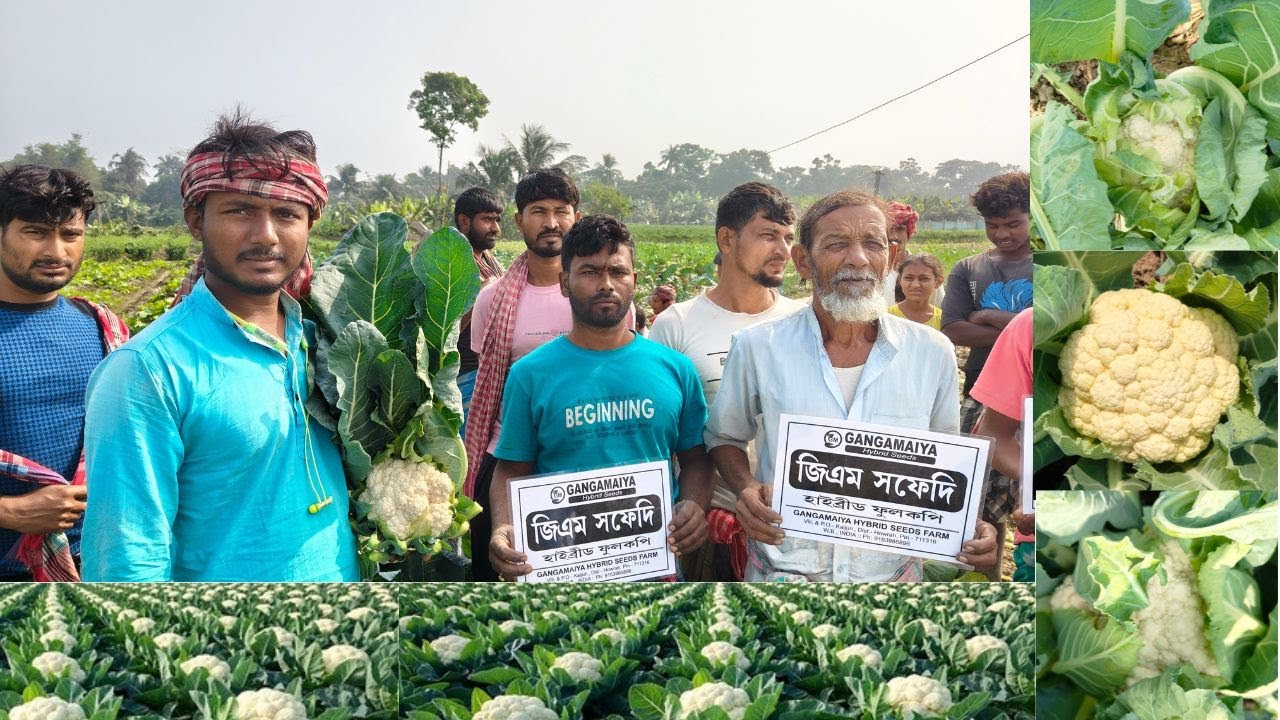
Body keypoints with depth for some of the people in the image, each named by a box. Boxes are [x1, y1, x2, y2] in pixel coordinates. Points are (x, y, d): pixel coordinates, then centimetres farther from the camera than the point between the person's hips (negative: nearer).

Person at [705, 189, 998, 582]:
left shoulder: (934, 352, -5)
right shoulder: (755, 347, -9)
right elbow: (724, 437, 6)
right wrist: (746, 487, -14)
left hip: (894, 569, 2)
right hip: (784, 567, -2)